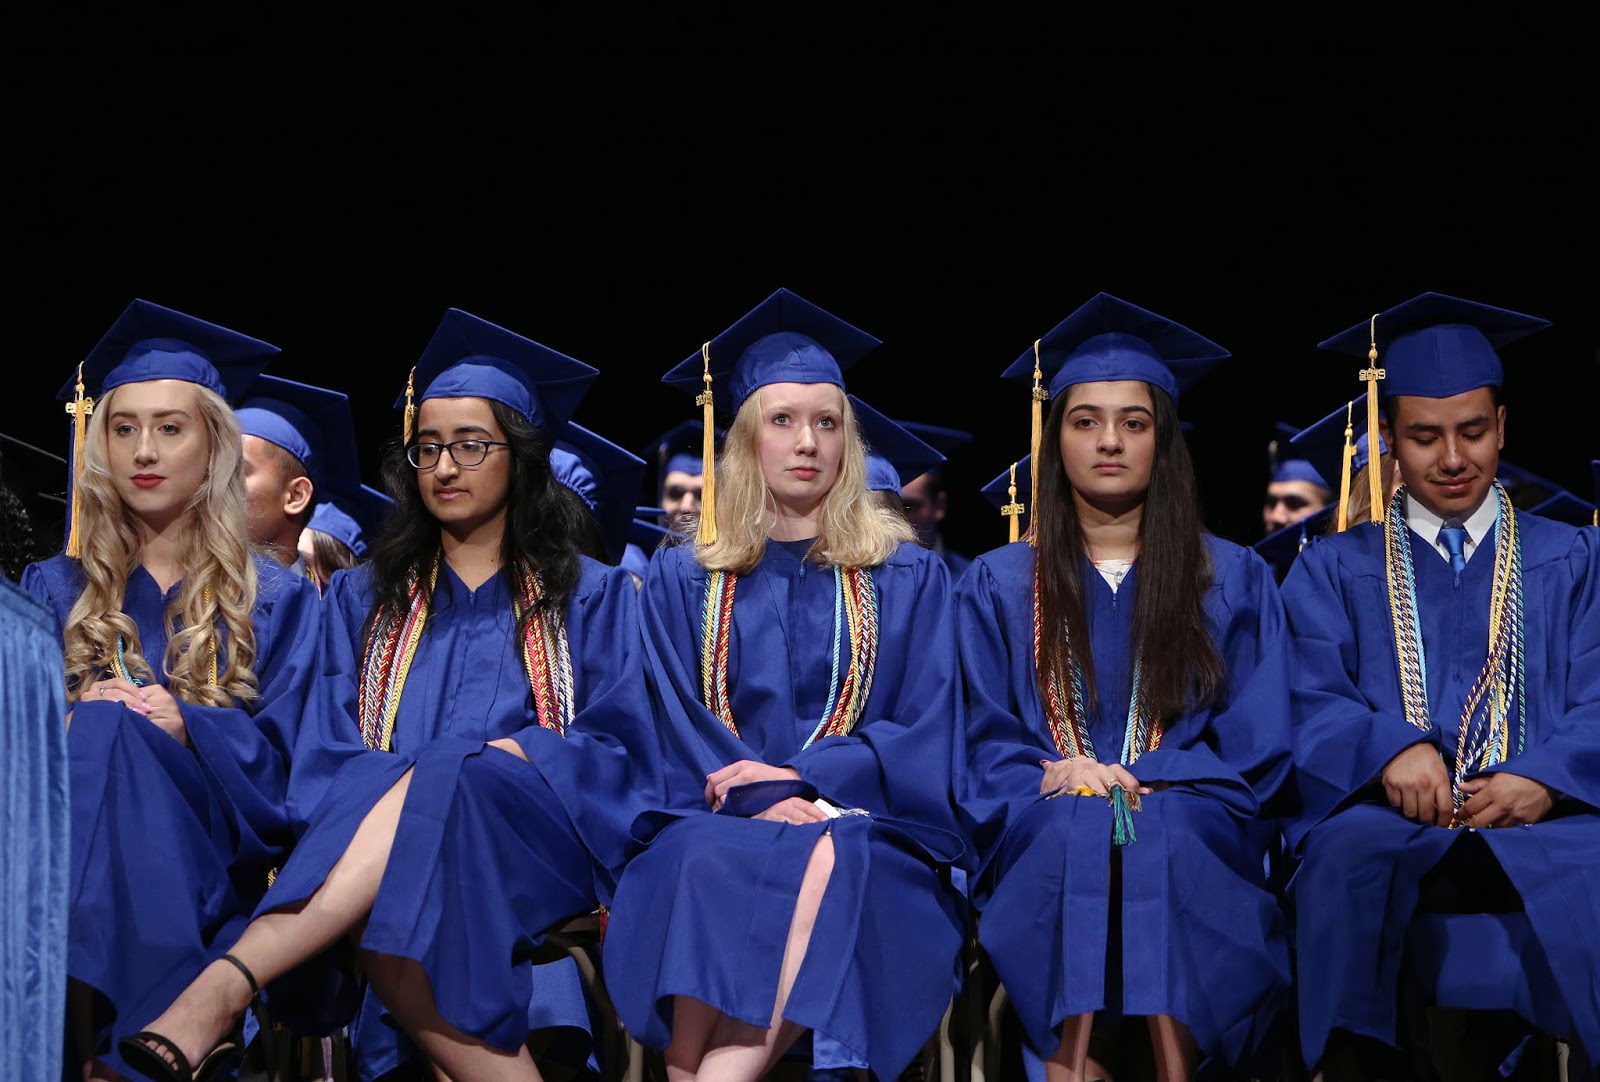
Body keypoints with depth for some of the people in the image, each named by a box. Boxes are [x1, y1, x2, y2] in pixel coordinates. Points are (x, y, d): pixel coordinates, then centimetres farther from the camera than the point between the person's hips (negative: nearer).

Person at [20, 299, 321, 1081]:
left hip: (201, 866, -1)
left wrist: (187, 729, -15)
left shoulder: (276, 603, 14)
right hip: (65, 846, 1)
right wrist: (76, 726, -14)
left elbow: (283, 769, 3)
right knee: (100, 730, -30)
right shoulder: (52, 592, 19)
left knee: (114, 732, -30)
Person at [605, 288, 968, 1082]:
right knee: (714, 863, -37)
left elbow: (927, 737, 4)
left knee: (833, 864, -38)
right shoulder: (681, 581, 15)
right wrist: (768, 805, -16)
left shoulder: (908, 580, 14)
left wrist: (803, 777, -13)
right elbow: (678, 738, 5)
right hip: (720, 820, 1)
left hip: (865, 821, 0)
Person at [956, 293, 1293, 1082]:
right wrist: (1059, 780, -16)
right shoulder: (997, 586, 15)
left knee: (1160, 835, -34)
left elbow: (1255, 751, 5)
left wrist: (1136, 783, -11)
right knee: (1073, 832, -34)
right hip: (1041, 834, 0)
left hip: (1188, 829, 0)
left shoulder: (1232, 582, 15)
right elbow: (982, 752, 7)